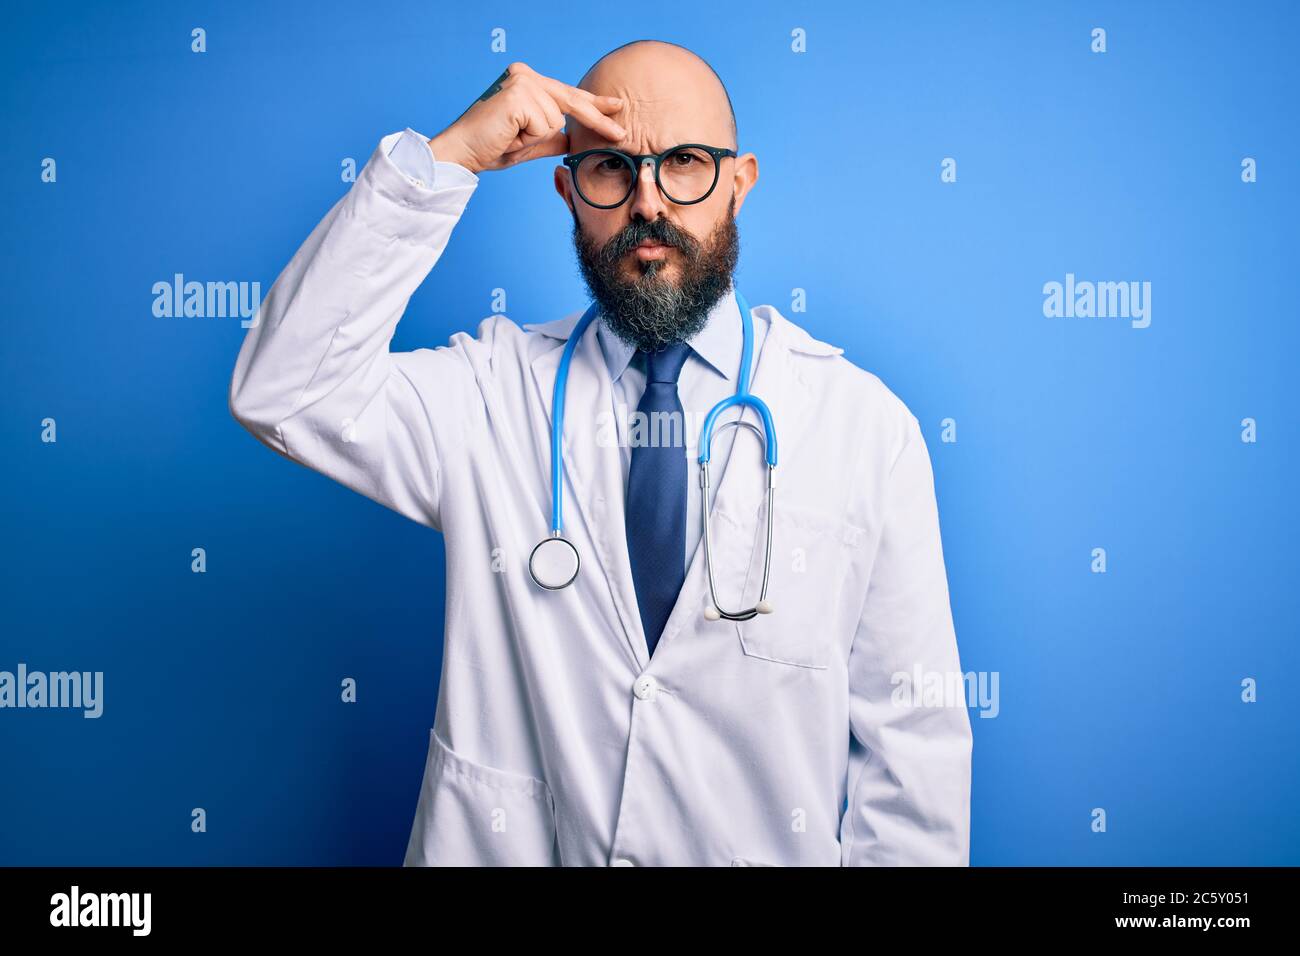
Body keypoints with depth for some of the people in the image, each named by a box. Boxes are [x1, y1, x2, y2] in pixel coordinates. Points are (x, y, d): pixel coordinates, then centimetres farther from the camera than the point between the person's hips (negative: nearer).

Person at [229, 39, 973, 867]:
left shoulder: (868, 425, -10)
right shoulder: (495, 391, -6)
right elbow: (284, 393, -20)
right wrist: (442, 159, -23)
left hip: (769, 846, 0)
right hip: (511, 845, 1)